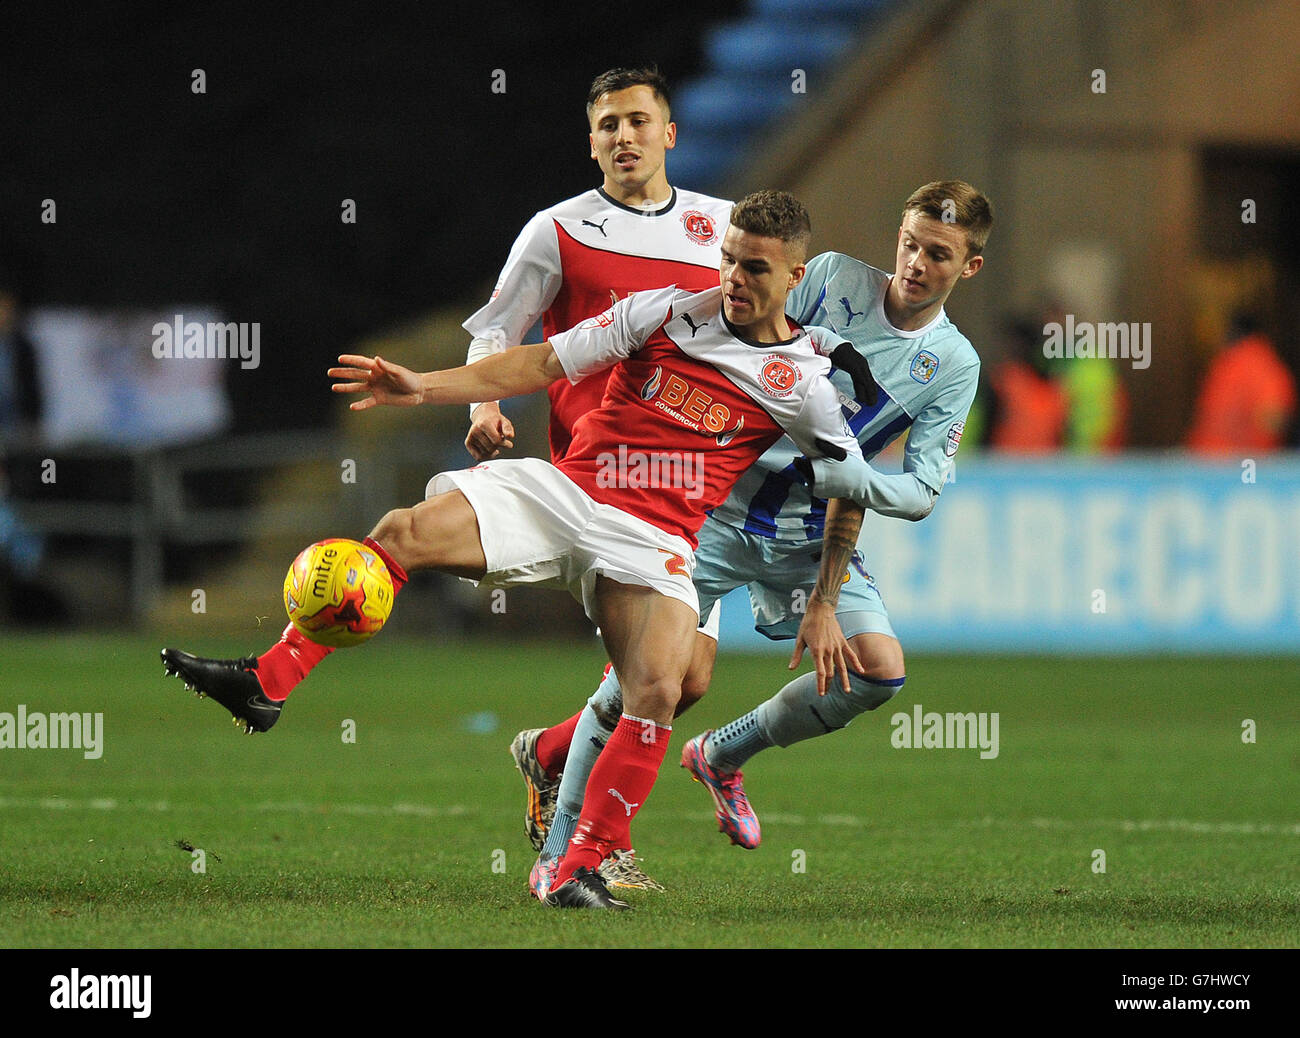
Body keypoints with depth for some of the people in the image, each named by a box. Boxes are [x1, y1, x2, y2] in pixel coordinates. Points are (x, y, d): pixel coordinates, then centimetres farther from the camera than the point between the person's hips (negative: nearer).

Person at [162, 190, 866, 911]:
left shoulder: (804, 379, 4)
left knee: (658, 693, -25)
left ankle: (579, 871, -16)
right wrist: (425, 387, -4)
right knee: (404, 532, -20)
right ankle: (266, 684, -19)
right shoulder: (665, 313, 6)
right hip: (564, 492, 1)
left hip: (653, 542, -1)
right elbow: (545, 363, 6)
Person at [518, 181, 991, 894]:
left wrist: (856, 481, -22)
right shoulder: (831, 278, -4)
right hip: (722, 506, -2)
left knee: (879, 669, -15)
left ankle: (721, 756, 10)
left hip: (813, 535, 3)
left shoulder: (953, 366, 0)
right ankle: (557, 850, 0)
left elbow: (921, 491, -6)